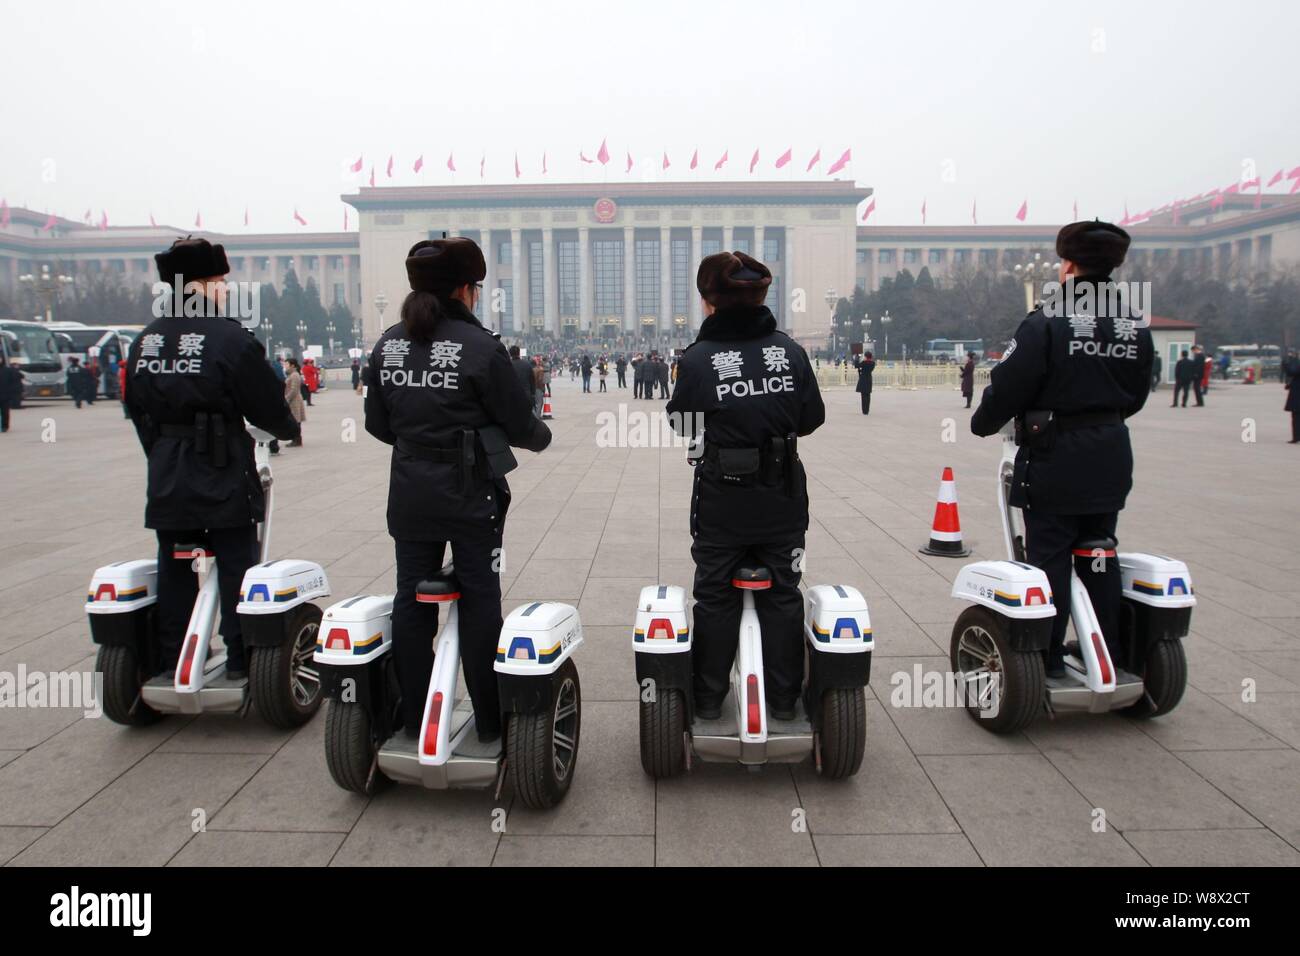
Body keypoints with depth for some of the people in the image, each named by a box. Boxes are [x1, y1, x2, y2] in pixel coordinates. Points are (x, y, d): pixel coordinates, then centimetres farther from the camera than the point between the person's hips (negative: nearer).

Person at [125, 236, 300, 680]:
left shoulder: (144, 340, 7)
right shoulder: (229, 337, -13)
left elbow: (138, 409, 14)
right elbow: (266, 406, -8)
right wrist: (290, 427, 13)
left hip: (166, 480, 6)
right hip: (223, 480, -6)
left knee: (174, 569, 15)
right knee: (236, 569, 4)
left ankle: (169, 661, 23)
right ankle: (240, 660, 10)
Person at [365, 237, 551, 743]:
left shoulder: (387, 345, 3)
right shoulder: (480, 346, -13)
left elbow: (377, 424, 9)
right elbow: (519, 421, -7)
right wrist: (542, 435, 14)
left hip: (409, 490, 5)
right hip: (469, 492, -5)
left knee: (411, 600, 13)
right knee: (479, 601, 6)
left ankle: (413, 718, 23)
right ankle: (489, 720, 15)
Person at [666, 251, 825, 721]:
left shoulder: (697, 359, -13)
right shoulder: (789, 349, -4)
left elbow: (682, 423, -1)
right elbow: (813, 417, 2)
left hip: (722, 498, -2)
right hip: (783, 497, 2)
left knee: (715, 597, 13)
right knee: (783, 594, 15)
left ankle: (709, 696, 23)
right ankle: (783, 697, 24)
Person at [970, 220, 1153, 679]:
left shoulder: (1047, 323, -15)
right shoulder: (1135, 327, 6)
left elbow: (1007, 387, -15)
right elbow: (1137, 396, 13)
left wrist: (982, 423, 2)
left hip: (1055, 458, -6)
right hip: (1111, 459, 6)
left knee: (1050, 557, 2)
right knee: (1100, 554, 16)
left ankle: (1049, 658, 9)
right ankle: (1107, 652, 26)